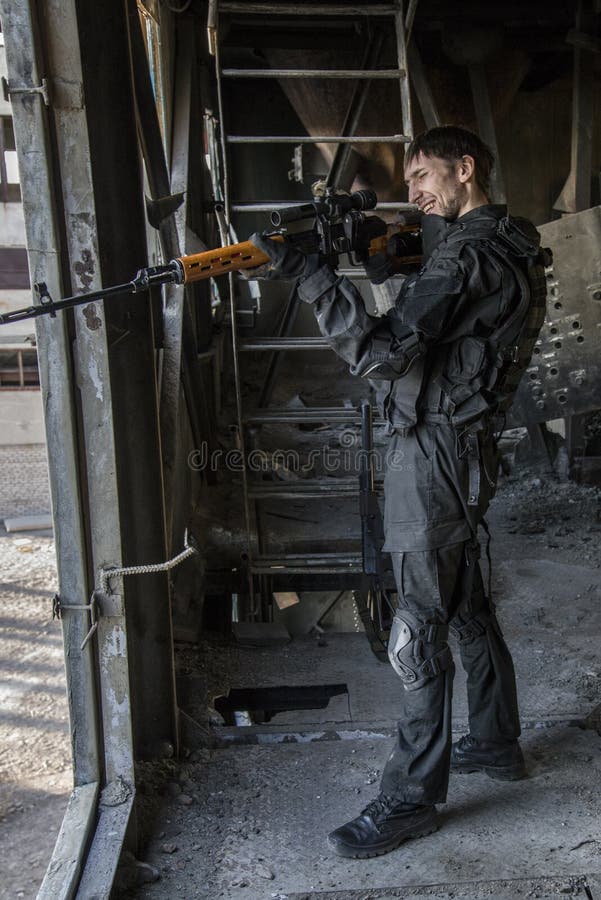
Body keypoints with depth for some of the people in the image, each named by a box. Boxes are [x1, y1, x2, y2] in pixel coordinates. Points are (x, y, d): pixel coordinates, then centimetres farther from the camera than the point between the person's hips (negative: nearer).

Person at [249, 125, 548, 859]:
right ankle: (496, 743, 37)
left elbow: (380, 352, -26)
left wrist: (308, 273, -23)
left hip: (435, 455, -10)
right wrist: (379, 264, 7)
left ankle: (411, 797, 11)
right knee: (466, 606, 20)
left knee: (420, 628, -2)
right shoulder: (504, 248, 13)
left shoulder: (466, 257, -19)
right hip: (459, 449, 10)